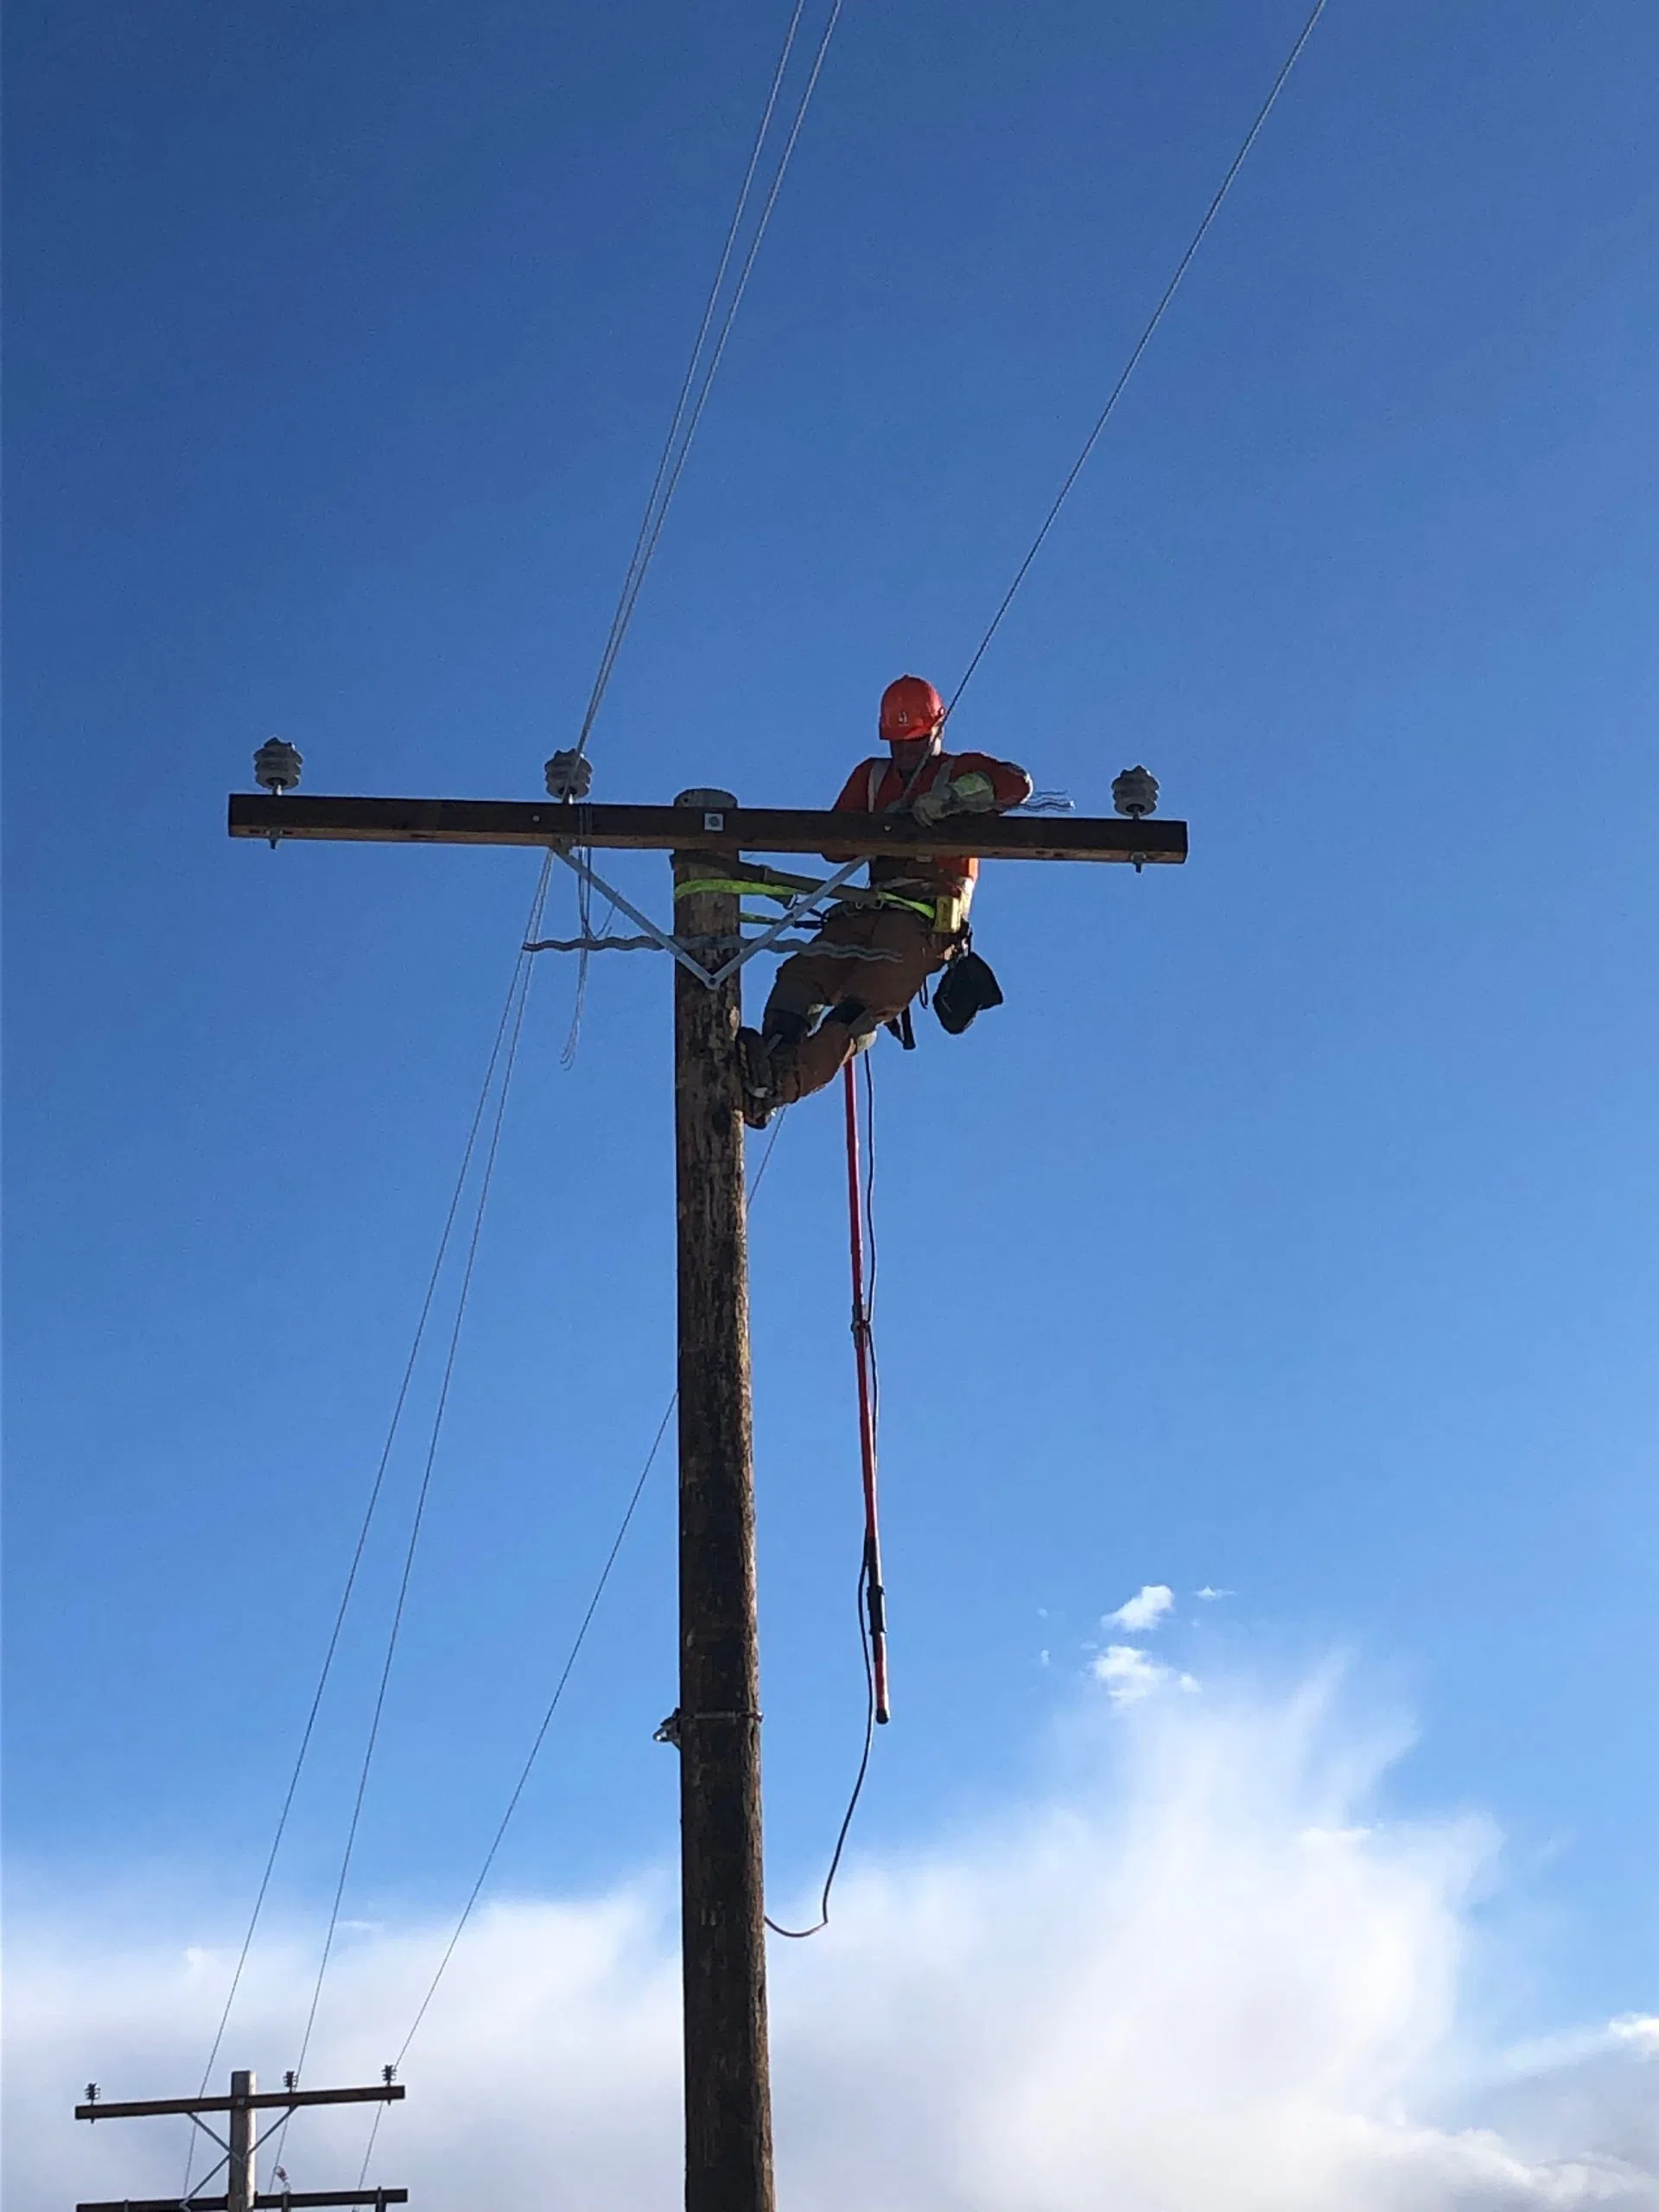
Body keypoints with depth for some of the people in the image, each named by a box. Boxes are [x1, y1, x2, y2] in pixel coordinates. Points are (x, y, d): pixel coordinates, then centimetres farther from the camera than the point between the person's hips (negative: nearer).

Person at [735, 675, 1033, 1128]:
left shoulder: (960, 771, 15)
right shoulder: (870, 777, 27)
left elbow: (1018, 784, -6)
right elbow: (833, 845, 17)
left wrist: (948, 799, -18)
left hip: (928, 915, -6)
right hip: (870, 908, 6)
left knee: (863, 1005, -28)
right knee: (802, 974, -23)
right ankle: (769, 1064, -42)